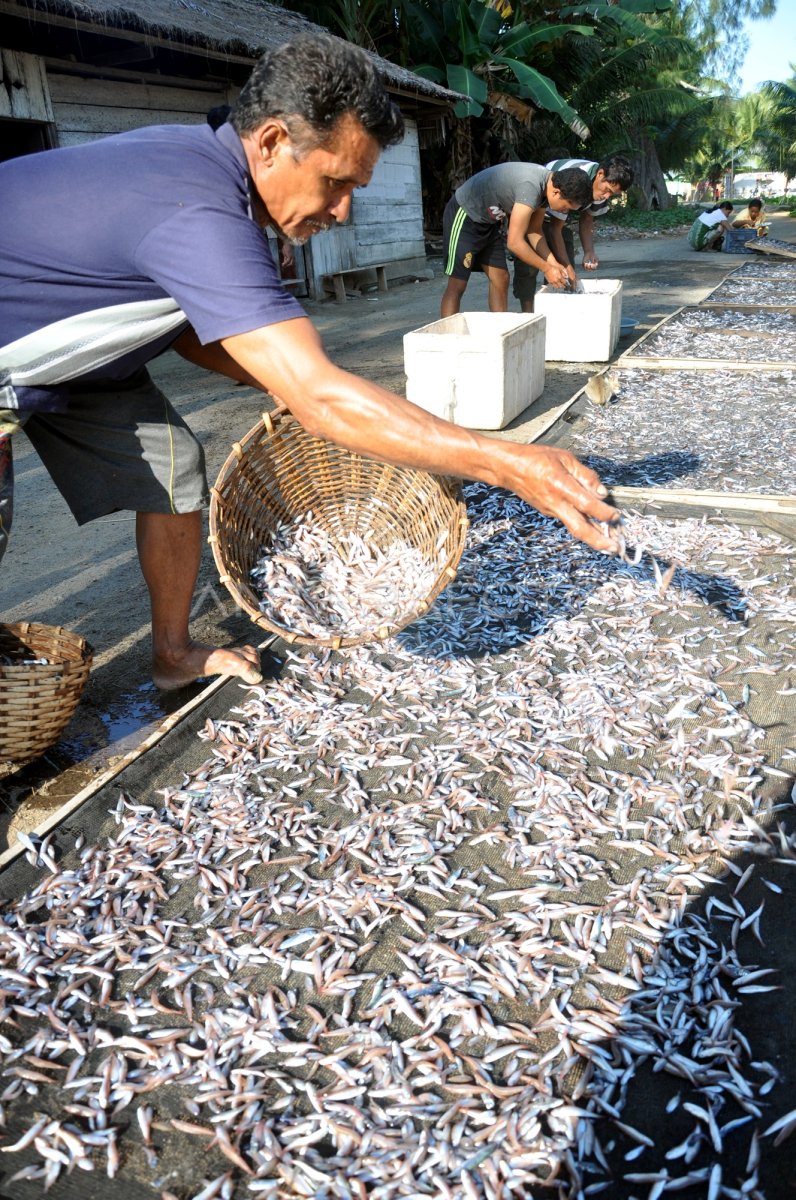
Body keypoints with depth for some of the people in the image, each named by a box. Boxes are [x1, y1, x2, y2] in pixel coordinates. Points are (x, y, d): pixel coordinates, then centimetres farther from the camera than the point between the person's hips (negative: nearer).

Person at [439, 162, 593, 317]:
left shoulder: (546, 185, -4)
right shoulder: (530, 187, -33)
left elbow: (534, 230, 6)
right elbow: (515, 243, -31)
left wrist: (553, 264, -5)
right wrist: (547, 269, -22)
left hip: (488, 221, 9)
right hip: (464, 215, -9)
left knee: (500, 279, 4)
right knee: (457, 284, -11)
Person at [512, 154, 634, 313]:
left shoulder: (605, 185, -13)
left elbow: (586, 220, -1)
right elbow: (554, 229, -29)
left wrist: (589, 252, -18)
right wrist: (567, 267, -28)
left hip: (558, 216, 7)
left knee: (565, 267, -2)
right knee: (528, 268, -17)